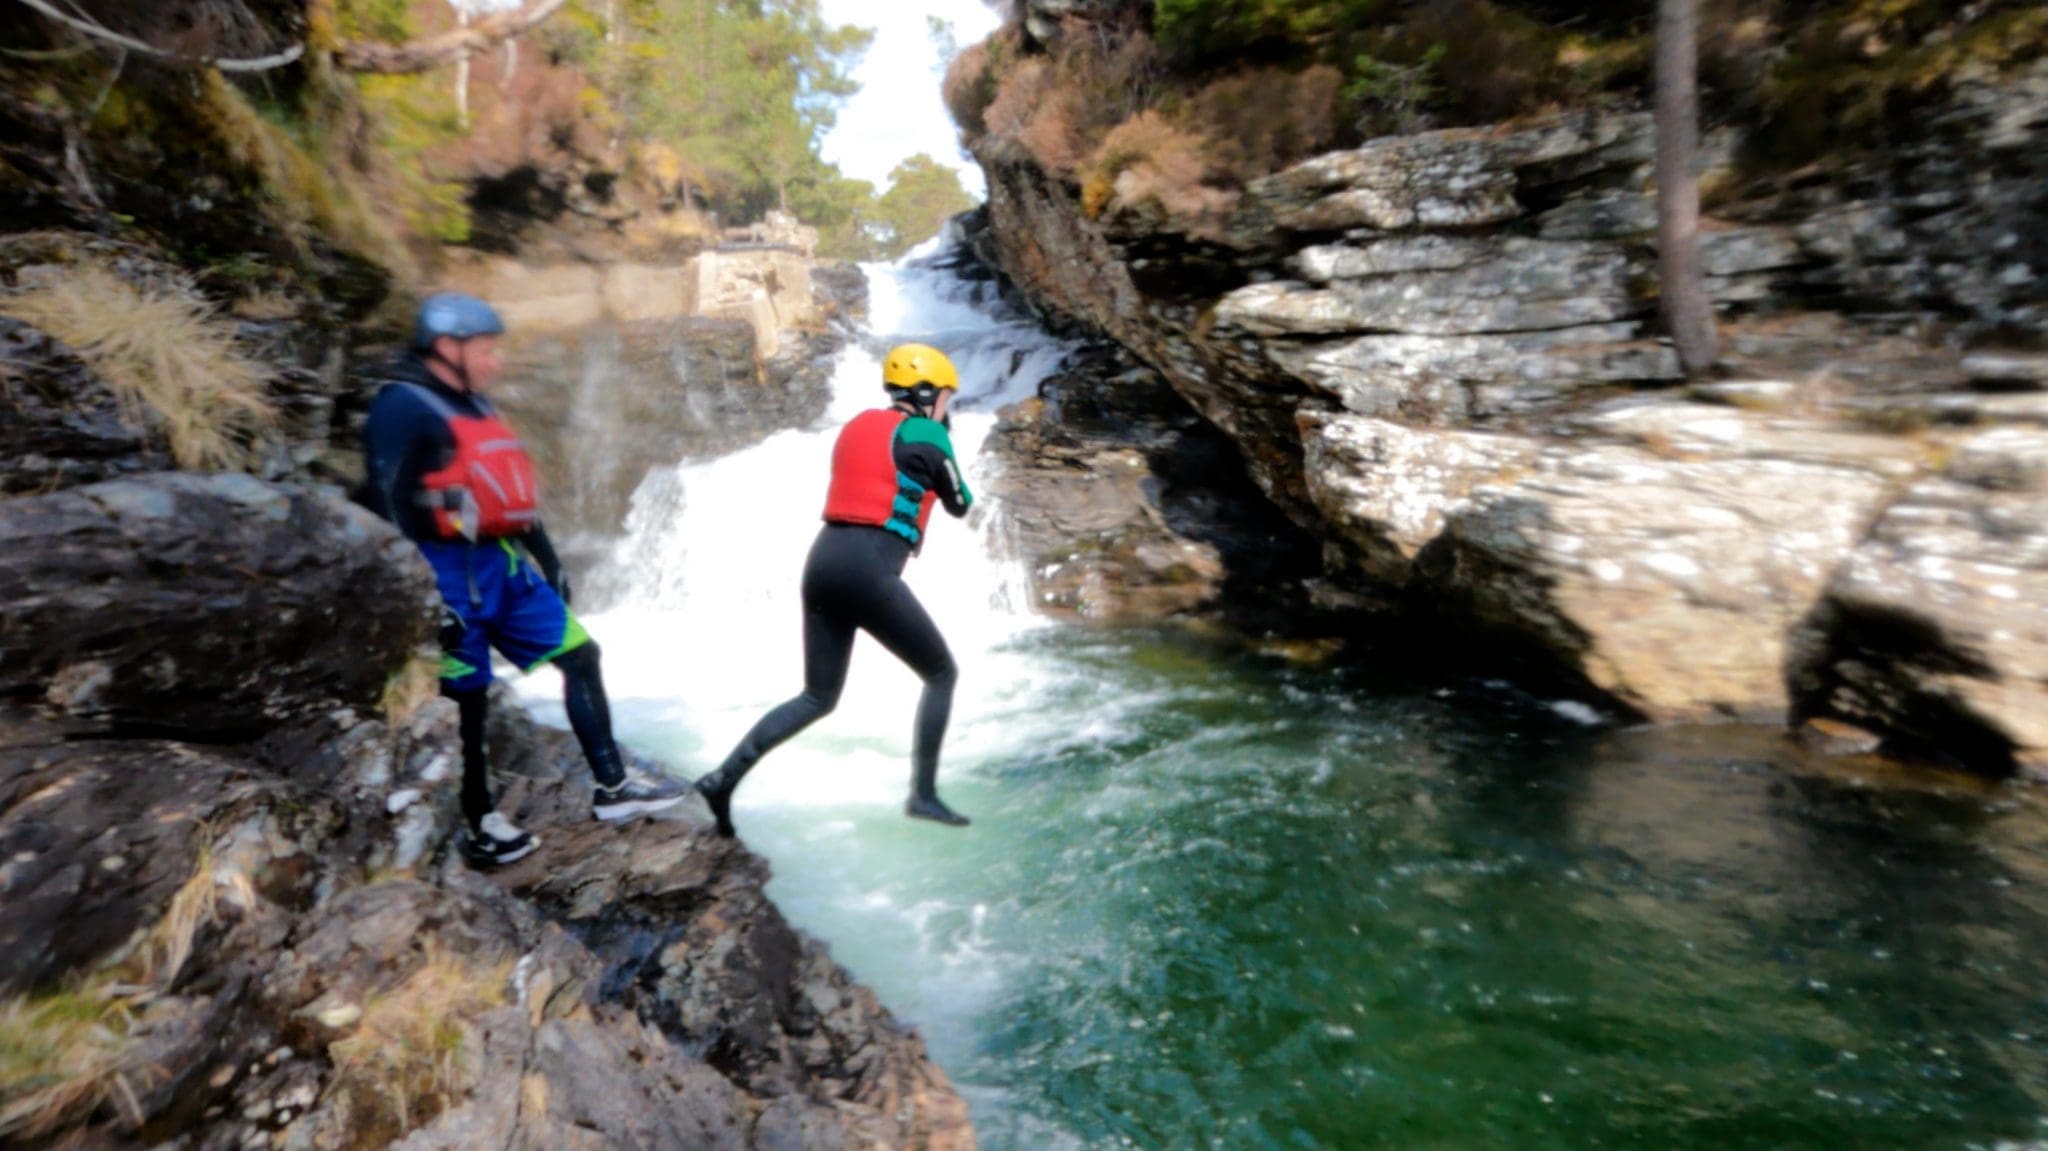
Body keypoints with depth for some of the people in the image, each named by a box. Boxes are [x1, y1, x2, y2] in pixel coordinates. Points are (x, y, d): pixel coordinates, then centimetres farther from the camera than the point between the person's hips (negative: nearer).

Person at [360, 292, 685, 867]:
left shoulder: (472, 403, 16)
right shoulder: (402, 408, -12)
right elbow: (386, 508, -18)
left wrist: (548, 561, 20)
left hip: (503, 565, 9)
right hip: (450, 574, -9)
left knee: (580, 654, 6)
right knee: (466, 701, 2)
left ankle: (612, 787, 13)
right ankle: (480, 827, 18)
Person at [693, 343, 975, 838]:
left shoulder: (857, 425, 20)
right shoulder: (926, 433, 0)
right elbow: (960, 505, 12)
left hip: (824, 560, 7)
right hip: (868, 571, -7)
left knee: (818, 698, 18)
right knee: (942, 673, 11)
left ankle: (725, 776, 7)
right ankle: (923, 794, 11)